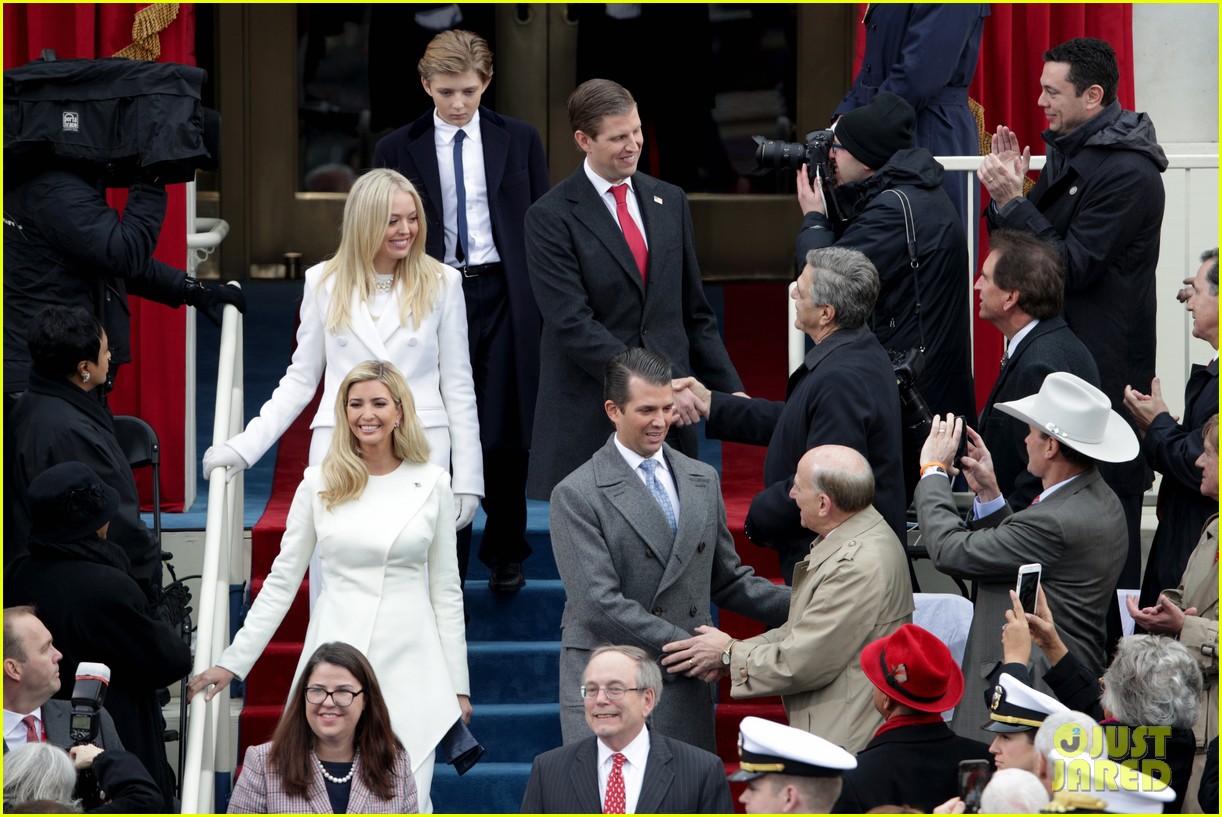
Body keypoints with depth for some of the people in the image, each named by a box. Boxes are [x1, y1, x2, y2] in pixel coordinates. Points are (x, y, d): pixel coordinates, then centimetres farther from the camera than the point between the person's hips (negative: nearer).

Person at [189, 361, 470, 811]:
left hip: (409, 664, 0)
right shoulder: (319, 483, 3)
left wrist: (459, 684, 10)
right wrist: (233, 662, 6)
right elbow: (281, 581, 8)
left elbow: (446, 591, 10)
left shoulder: (432, 483, 5)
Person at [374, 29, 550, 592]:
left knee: (505, 436, 4)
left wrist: (546, 306, 2)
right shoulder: (397, 150, 3)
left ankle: (505, 554, 21)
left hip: (504, 297, 0)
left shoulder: (519, 141, 6)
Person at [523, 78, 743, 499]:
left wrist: (730, 391, 10)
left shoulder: (669, 201, 14)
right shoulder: (550, 218, -4)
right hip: (588, 419, -4)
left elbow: (694, 313, 18)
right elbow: (573, 323, -13)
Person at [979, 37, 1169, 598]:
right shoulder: (1068, 152, 13)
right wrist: (1008, 194, -2)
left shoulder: (1128, 172, -17)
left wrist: (1012, 201, -20)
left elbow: (1072, 266, -21)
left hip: (1107, 365, -9)